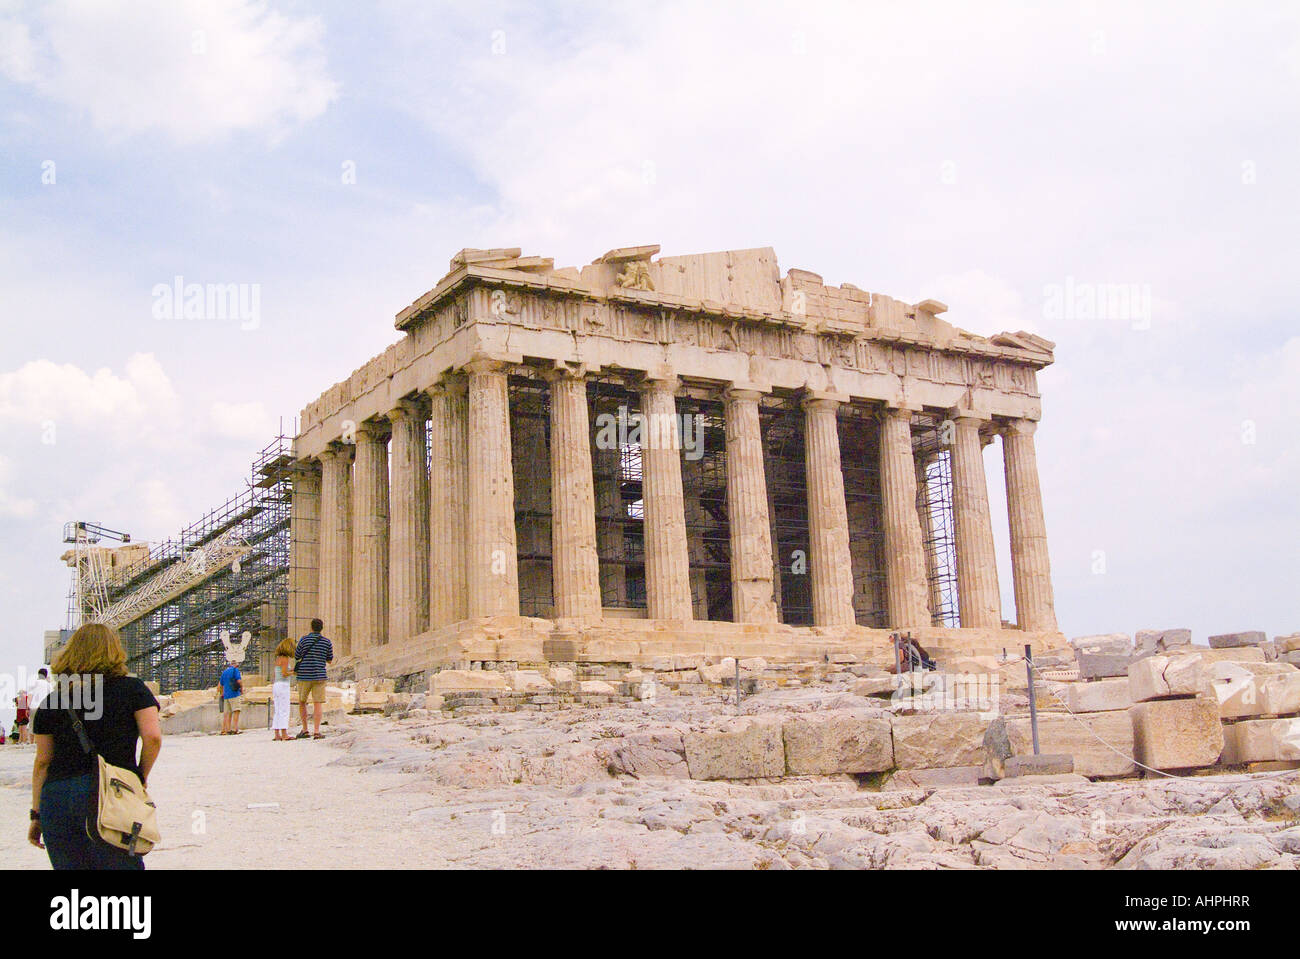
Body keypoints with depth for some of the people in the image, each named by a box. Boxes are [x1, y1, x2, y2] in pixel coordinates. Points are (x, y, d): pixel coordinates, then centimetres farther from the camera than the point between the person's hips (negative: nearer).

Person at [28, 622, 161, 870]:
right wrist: (141, 778, 8)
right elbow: (152, 736, -7)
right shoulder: (132, 689, 4)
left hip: (55, 798, 3)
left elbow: (42, 762, 10)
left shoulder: (52, 701, 10)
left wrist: (37, 814, 17)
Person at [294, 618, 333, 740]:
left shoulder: (304, 639, -2)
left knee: (302, 702, 14)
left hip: (304, 676, 0)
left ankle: (305, 730, 10)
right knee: (318, 703, 1)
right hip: (319, 676, 0)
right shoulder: (327, 642, 2)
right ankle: (317, 731, -7)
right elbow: (330, 661, 13)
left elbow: (296, 657, 5)